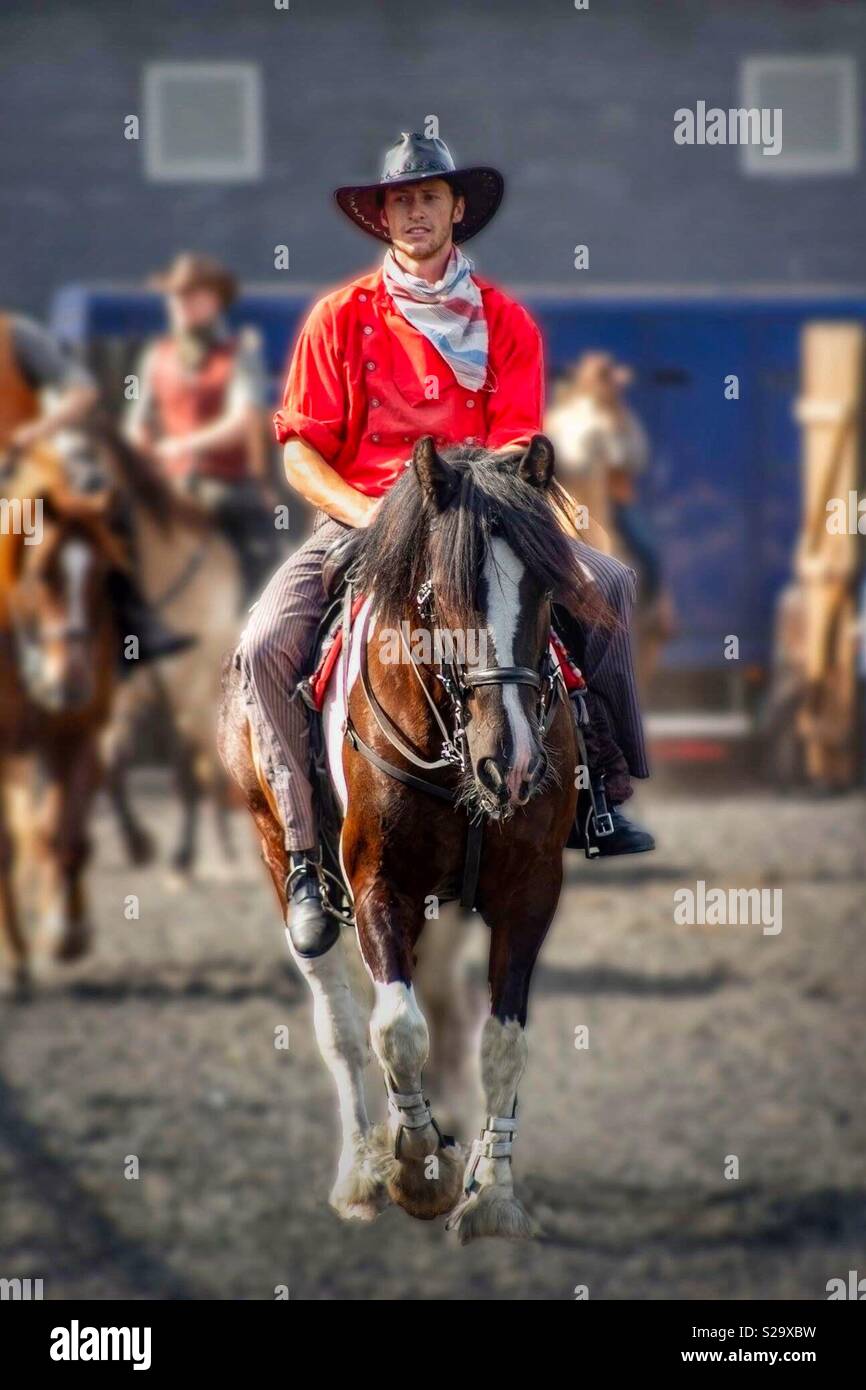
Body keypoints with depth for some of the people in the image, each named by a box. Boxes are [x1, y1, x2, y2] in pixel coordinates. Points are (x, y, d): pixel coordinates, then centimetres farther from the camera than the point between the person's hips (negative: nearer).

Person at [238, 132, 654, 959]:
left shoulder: (504, 323, 7)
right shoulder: (342, 318, 3)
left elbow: (514, 446, 1)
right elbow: (301, 450, -1)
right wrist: (363, 511, -18)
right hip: (358, 524, -2)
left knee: (606, 582, -16)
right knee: (265, 645, -26)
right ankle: (306, 852, -17)